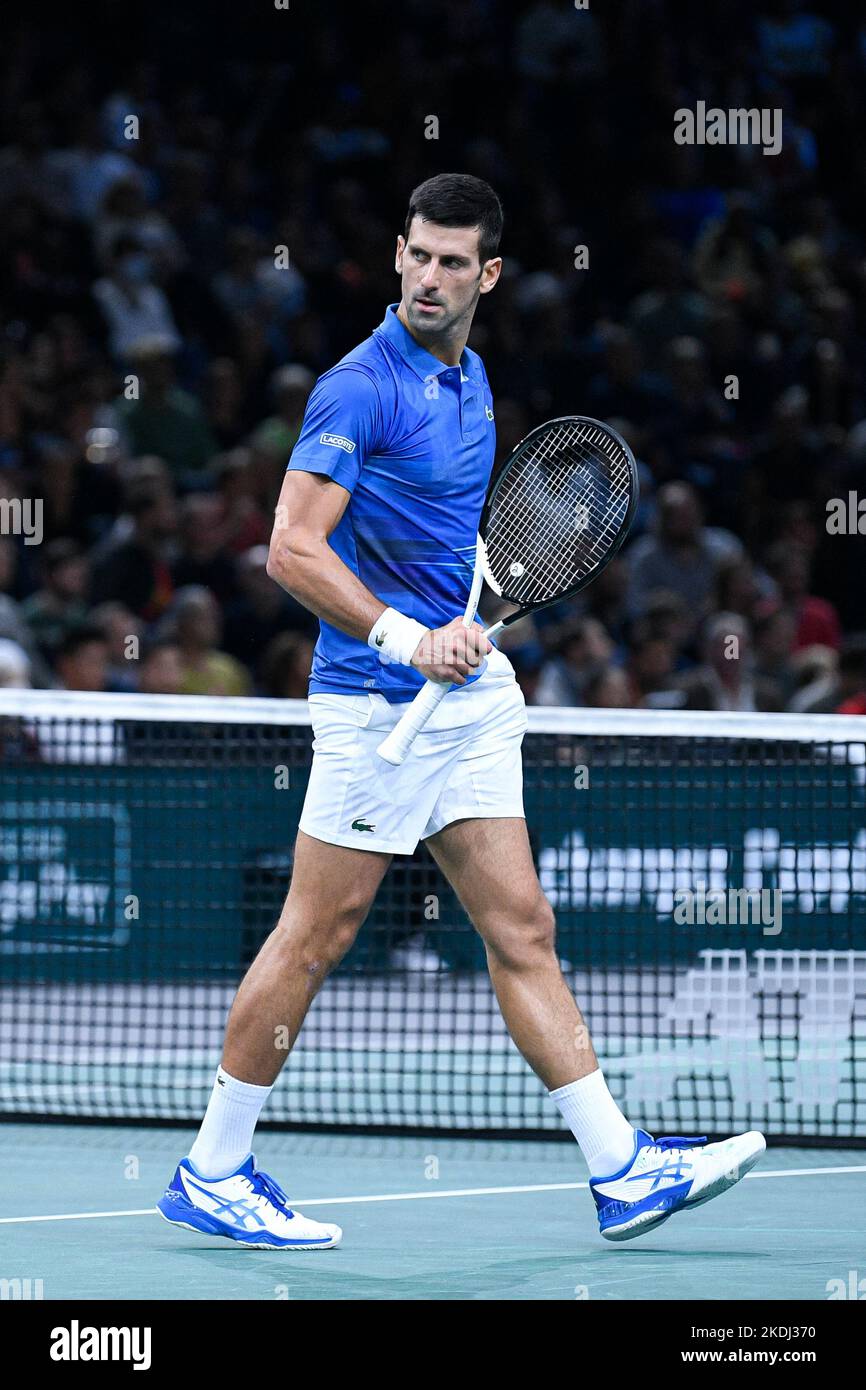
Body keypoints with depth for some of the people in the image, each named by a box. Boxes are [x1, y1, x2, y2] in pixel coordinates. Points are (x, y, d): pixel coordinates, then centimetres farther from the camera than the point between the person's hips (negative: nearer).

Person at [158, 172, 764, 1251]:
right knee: (316, 937, -3)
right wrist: (405, 638, -23)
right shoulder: (361, 387, -13)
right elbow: (292, 551, -19)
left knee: (522, 929, 5)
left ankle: (622, 1171, 2)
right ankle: (210, 1174, 7)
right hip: (375, 704, -8)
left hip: (465, 697, 8)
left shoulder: (470, 381, 13)